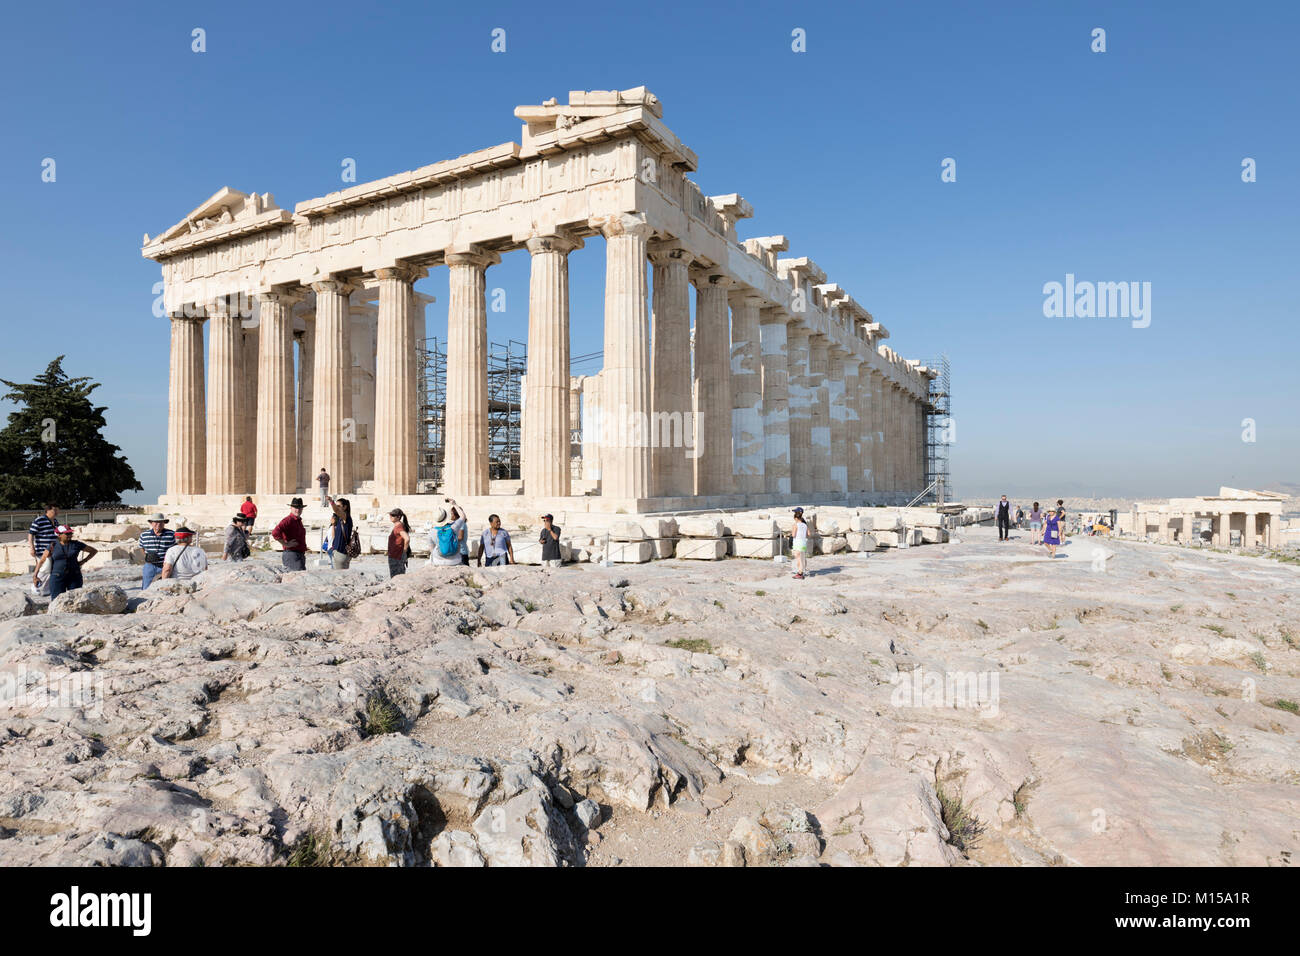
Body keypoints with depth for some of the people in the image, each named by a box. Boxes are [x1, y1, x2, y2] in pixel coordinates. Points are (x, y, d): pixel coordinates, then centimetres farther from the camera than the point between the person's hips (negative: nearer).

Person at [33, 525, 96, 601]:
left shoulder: (76, 544, 3)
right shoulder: (52, 546, 1)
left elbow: (94, 551, 12)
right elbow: (41, 560, 5)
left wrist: (84, 561, 4)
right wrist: (35, 575, -2)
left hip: (74, 577, 1)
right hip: (58, 578, -1)